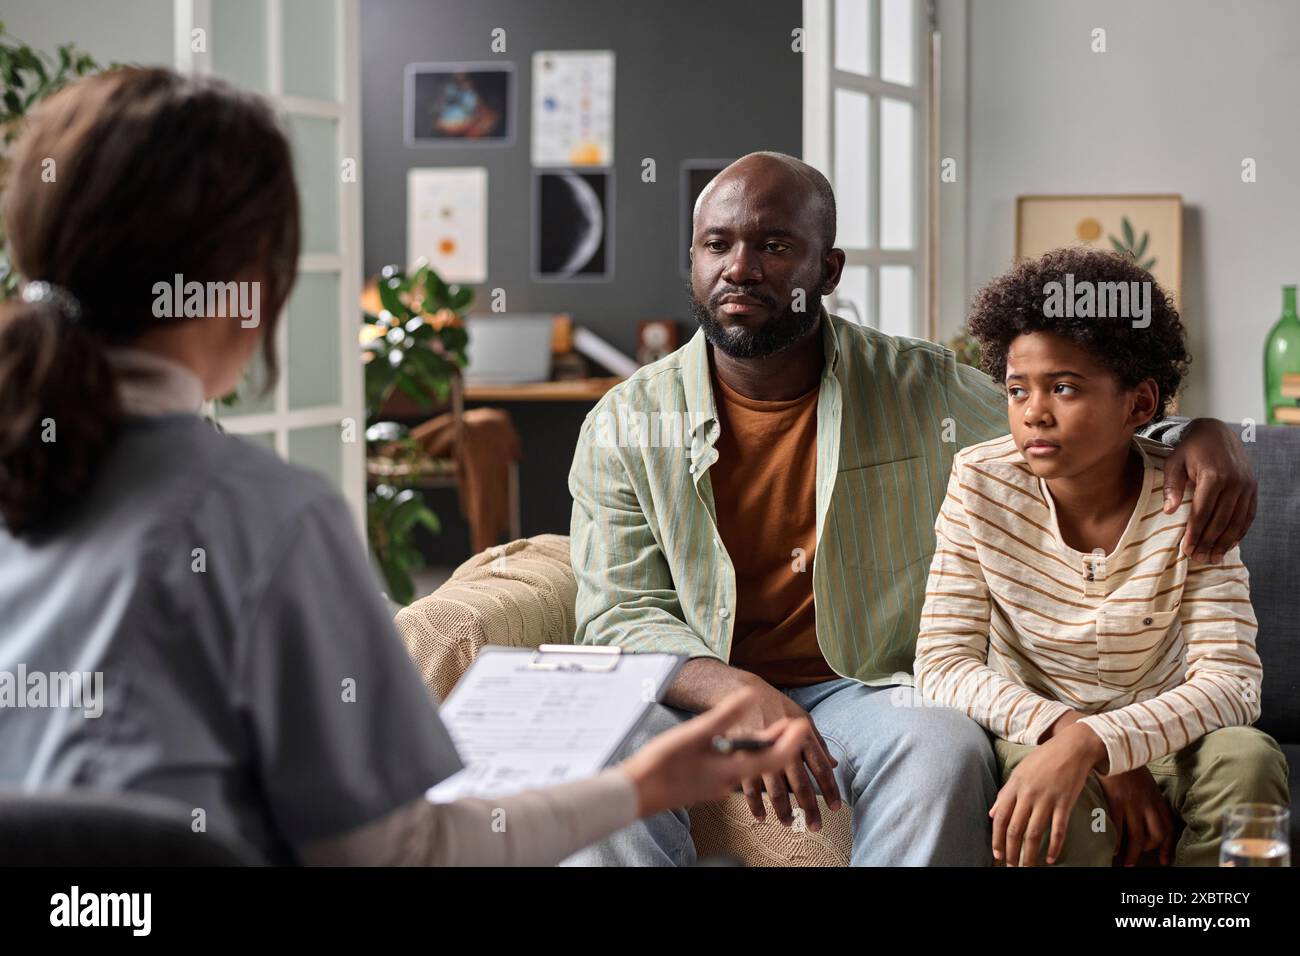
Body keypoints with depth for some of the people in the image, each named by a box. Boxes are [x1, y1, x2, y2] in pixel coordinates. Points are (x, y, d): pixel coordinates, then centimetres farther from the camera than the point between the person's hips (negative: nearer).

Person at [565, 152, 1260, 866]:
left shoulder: (922, 391, 2)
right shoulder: (624, 425, 1)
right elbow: (620, 617, -4)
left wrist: (1201, 433, -13)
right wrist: (742, 697, -24)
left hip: (862, 690, 1)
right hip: (698, 693, 0)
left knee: (942, 752, -33)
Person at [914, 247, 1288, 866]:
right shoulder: (982, 483, -10)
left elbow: (1231, 682, -21)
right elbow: (942, 665, -12)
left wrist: (1091, 742, -39)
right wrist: (1065, 729, -29)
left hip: (1160, 739, 1)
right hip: (1030, 735, -1)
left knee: (1247, 757, -32)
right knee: (1062, 806, -36)